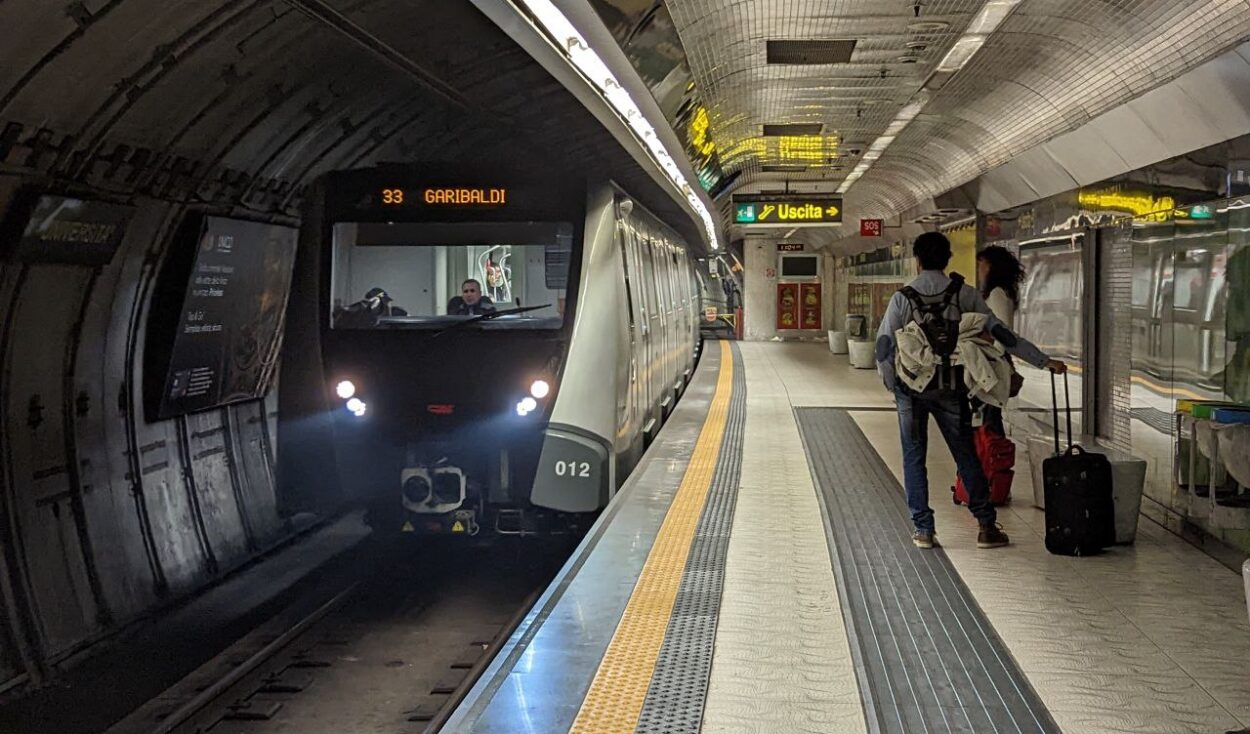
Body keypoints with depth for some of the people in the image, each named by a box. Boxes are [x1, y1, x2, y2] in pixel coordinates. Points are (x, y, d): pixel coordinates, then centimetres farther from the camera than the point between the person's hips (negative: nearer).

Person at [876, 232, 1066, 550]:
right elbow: (999, 333, -1)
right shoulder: (964, 294, -1)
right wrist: (1043, 361, 5)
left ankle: (923, 529, 8)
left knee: (914, 458, 9)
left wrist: (891, 384, 6)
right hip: (949, 389, 1)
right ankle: (987, 526, 10)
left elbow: (884, 344, -9)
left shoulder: (902, 297, -5)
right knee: (966, 456, 9)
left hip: (911, 387, -1)